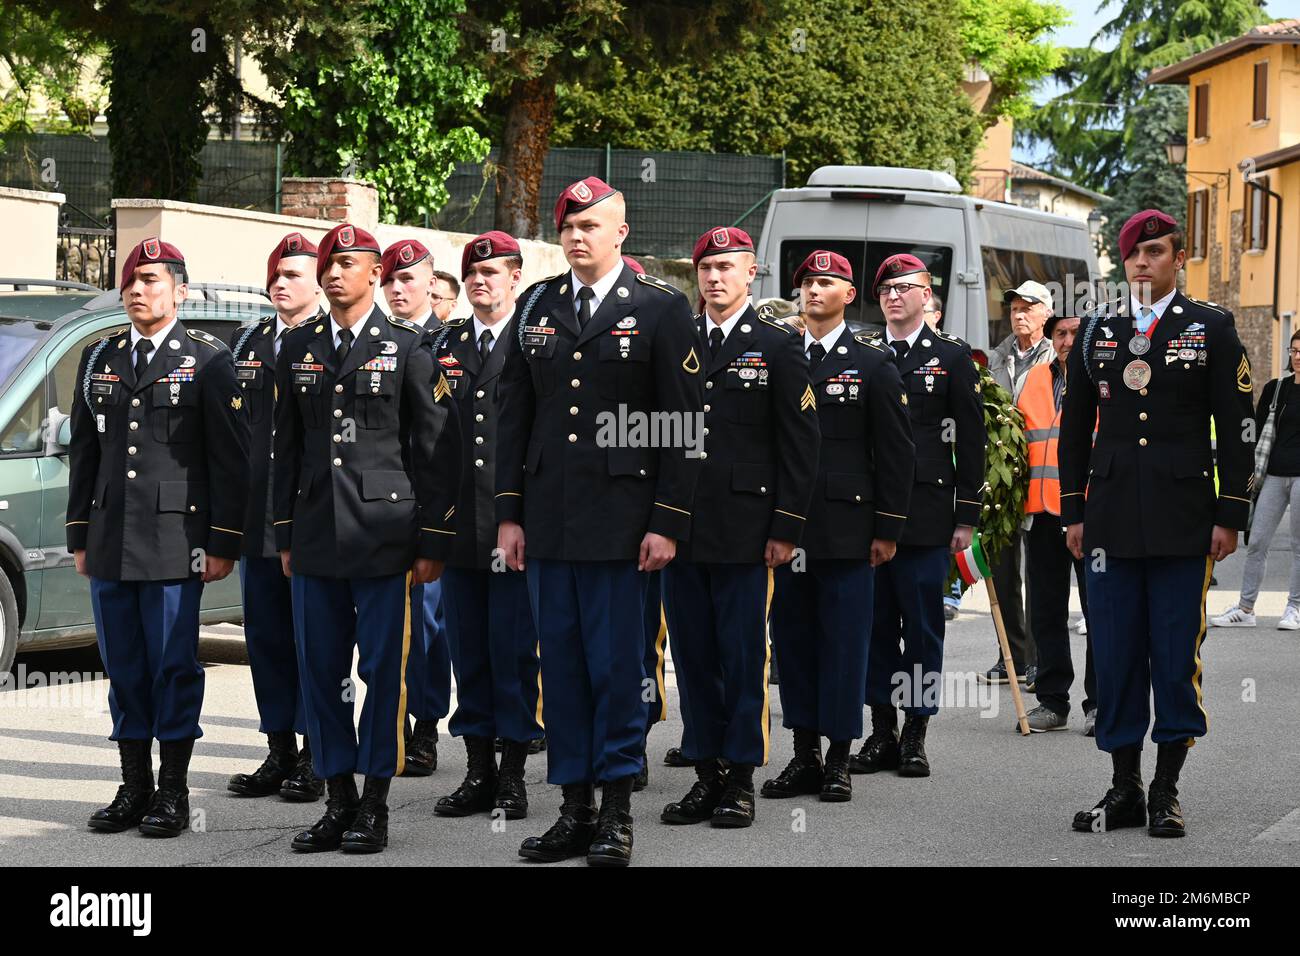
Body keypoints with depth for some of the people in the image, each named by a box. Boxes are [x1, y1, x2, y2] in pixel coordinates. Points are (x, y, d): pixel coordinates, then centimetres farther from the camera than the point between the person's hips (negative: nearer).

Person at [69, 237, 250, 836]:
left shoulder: (208, 361, -1)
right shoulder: (99, 359, 14)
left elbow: (230, 460, -4)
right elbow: (83, 453, 17)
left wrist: (222, 543, -8)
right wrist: (80, 536, 12)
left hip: (175, 544, -5)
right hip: (110, 541, 5)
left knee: (174, 667, -1)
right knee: (123, 668, 9)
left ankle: (172, 793, 7)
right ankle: (133, 789, 17)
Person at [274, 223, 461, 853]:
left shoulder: (407, 348, 0)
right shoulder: (298, 349, 12)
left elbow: (437, 449, -1)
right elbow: (287, 447, 16)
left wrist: (433, 541, -5)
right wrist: (285, 536, 11)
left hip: (383, 531, -4)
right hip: (316, 534, 4)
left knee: (382, 667, -1)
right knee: (319, 669, 5)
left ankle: (375, 807, 7)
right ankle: (338, 801, 15)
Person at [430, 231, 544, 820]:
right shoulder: (446, 343, 13)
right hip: (459, 523, 4)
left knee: (514, 650, -1)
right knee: (468, 650, 8)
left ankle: (513, 776, 7)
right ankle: (478, 772, 16)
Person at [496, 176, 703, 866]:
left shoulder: (660, 309, -2)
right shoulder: (537, 306, 11)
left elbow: (683, 425, -4)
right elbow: (514, 415, 12)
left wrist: (668, 522, -9)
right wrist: (510, 513, 7)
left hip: (619, 518, -4)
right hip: (548, 518, 4)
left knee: (617, 666, -1)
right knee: (560, 667, 8)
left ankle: (617, 814, 8)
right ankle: (575, 811, 15)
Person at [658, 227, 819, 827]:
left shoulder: (777, 346, 1)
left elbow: (800, 444, -2)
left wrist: (786, 528, -7)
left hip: (743, 528, -4)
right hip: (681, 526, 4)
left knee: (742, 655, 1)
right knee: (693, 655, 6)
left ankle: (740, 778, 8)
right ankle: (707, 773, 14)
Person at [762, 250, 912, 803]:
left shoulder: (874, 364, 2)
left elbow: (895, 451, 0)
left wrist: (888, 528, -5)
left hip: (846, 529, -3)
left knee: (844, 640, -1)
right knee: (792, 637, 6)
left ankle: (839, 760, 6)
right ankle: (804, 755, 14)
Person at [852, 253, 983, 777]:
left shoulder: (952, 356, 4)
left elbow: (969, 440, 3)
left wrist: (966, 516, -2)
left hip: (925, 513, -3)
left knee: (922, 625, 0)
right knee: (875, 622, 6)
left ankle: (916, 735, 7)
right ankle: (882, 731, 13)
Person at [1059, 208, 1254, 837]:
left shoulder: (1212, 330, 3)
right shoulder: (1097, 331, 10)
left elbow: (1236, 430, 1)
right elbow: (1075, 427, 13)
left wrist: (1230, 515, -5)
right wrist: (1073, 513, 8)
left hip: (1183, 520, -2)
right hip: (1112, 519, 2)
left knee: (1176, 654, 0)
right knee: (1115, 654, 3)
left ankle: (1167, 792, 8)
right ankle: (1125, 790, 12)